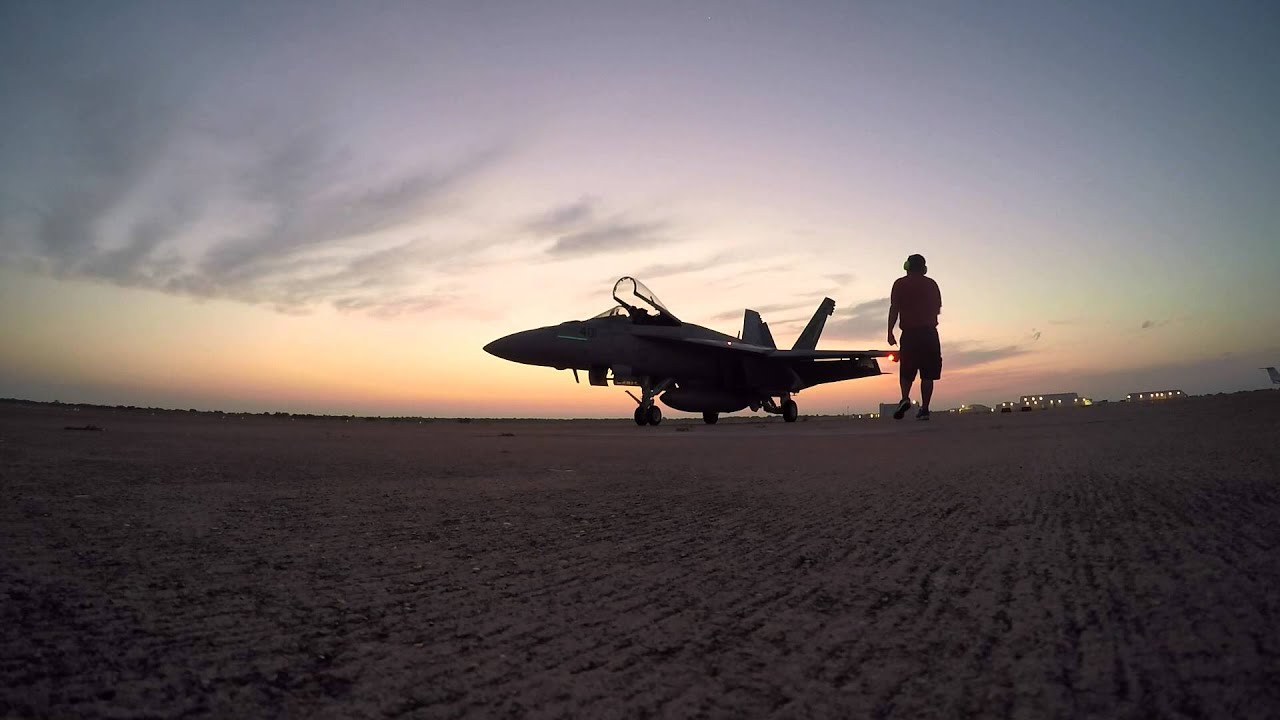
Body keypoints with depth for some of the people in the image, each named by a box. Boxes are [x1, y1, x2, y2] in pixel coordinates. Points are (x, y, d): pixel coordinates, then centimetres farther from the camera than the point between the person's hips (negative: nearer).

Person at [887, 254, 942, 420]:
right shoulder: (931, 284, 10)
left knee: (906, 371, 7)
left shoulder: (900, 284, 2)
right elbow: (938, 309, 15)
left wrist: (890, 332, -5)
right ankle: (924, 409, -1)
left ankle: (905, 398, -17)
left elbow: (894, 309, -5)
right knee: (927, 373, 3)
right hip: (929, 332, 2)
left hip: (909, 333, -1)